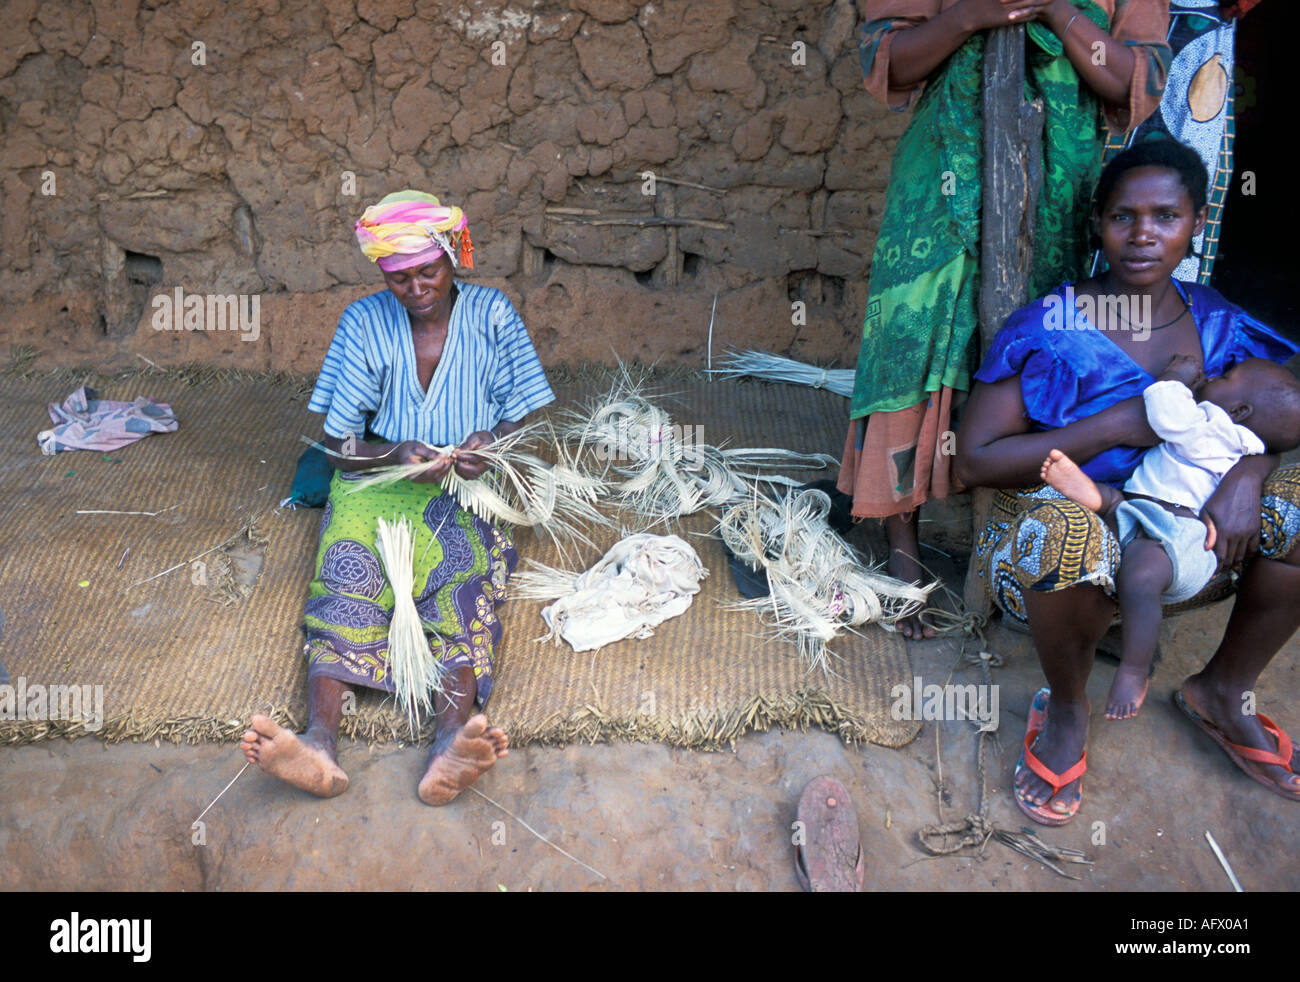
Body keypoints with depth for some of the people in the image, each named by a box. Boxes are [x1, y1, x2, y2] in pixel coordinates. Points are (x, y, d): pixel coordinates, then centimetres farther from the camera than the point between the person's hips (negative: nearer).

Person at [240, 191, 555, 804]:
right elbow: (338, 441, 2)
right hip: (378, 478, 1)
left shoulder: (491, 314, 4)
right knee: (348, 568, -31)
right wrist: (396, 453, -19)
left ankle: (451, 744, -56)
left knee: (464, 569, -34)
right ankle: (320, 743, -51)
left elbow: (525, 414, 6)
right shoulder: (365, 323, 4)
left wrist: (493, 442, -18)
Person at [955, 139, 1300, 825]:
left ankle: (1224, 691, 4)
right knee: (1065, 529, -40)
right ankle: (1067, 709, -9)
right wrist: (1115, 425, -22)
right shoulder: (1046, 330, -12)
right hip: (1066, 517, -5)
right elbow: (973, 460, -16)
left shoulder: (1216, 324, 2)